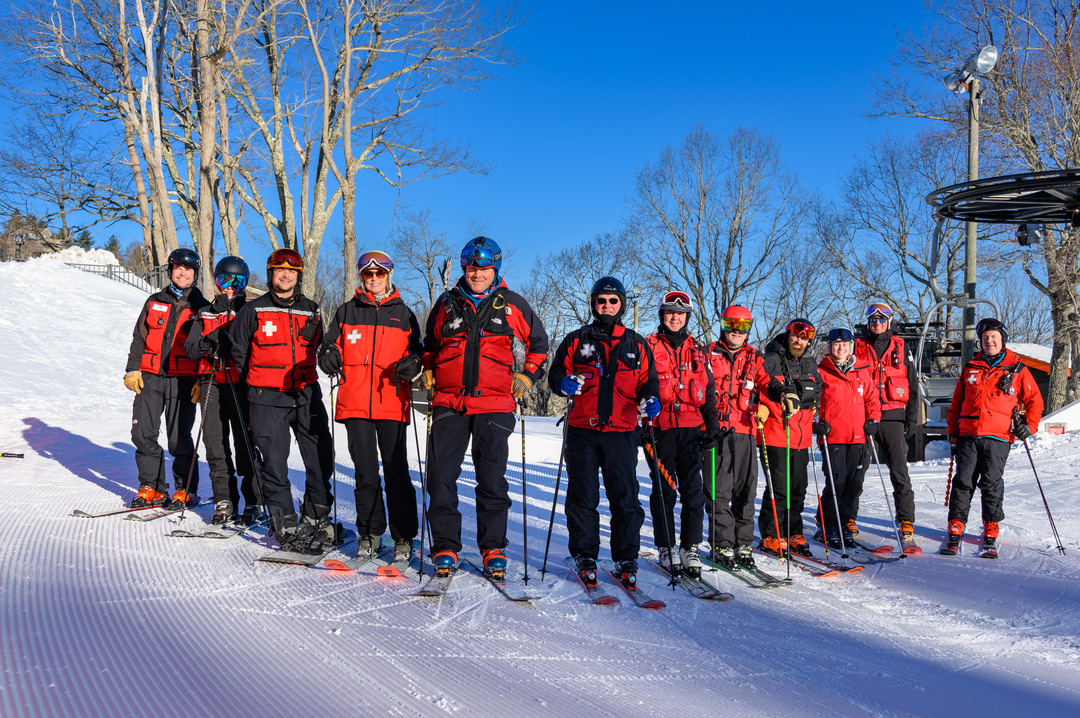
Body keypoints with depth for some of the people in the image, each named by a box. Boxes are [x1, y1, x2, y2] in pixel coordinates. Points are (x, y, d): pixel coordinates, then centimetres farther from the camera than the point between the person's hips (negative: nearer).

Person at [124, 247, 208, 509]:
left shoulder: (201, 307, 6)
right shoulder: (155, 302, 14)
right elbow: (139, 338, 15)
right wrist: (132, 369, 4)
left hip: (182, 380, -3)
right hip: (150, 378, 3)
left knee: (179, 438, -4)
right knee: (143, 433, -1)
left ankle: (185, 490, 11)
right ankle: (152, 488, 12)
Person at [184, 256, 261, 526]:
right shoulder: (206, 314, 19)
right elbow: (190, 349, 9)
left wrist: (233, 340, -17)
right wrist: (210, 341, -11)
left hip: (242, 384, -3)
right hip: (213, 384, 3)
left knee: (246, 444, -6)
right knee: (215, 443, 0)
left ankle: (254, 502, 1)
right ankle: (224, 502, 7)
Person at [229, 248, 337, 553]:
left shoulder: (311, 311, 12)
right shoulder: (253, 311, 3)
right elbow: (237, 350, 10)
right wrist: (255, 382, 10)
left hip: (306, 394, 3)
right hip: (267, 399, -3)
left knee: (322, 458, 1)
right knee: (275, 462, -4)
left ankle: (315, 517, 18)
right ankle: (286, 528, 5)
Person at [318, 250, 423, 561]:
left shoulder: (403, 314, 12)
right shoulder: (347, 312, 14)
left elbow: (416, 350, 15)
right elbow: (330, 343, 17)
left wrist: (412, 363, -8)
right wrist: (329, 356, -6)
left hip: (392, 403, -1)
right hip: (355, 402, 1)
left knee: (396, 470, -2)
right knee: (365, 471, 6)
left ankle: (404, 536, 5)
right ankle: (369, 533, 16)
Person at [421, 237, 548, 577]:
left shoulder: (513, 305, 6)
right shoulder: (447, 303, 11)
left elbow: (539, 342, 17)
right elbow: (430, 343, 25)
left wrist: (527, 376, 5)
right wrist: (428, 372, 11)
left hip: (495, 405, -1)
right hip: (449, 403, 2)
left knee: (492, 479, 2)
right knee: (441, 475, -2)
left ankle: (493, 547, 13)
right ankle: (445, 546, 9)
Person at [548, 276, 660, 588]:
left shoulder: (636, 344, 13)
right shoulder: (577, 340, 11)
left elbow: (648, 381, 14)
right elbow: (555, 374, 10)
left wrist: (650, 399, -7)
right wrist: (564, 383, -13)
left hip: (621, 433, 0)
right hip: (582, 431, 0)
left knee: (625, 498, -2)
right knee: (582, 497, 3)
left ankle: (626, 559, 7)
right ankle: (585, 556, 13)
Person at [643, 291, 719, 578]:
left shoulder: (697, 350, 15)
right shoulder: (650, 347, 5)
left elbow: (708, 390, 18)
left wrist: (712, 423, 9)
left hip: (691, 428, 3)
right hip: (660, 427, -3)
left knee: (693, 489, -1)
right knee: (664, 489, 0)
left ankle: (690, 548, 6)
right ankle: (666, 548, 10)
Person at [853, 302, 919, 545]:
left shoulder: (901, 349, 11)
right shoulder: (858, 347, 9)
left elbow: (912, 386, 12)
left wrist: (912, 418, 4)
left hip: (892, 417, 0)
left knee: (900, 473, -6)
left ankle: (906, 523, -2)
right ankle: (849, 518, 15)